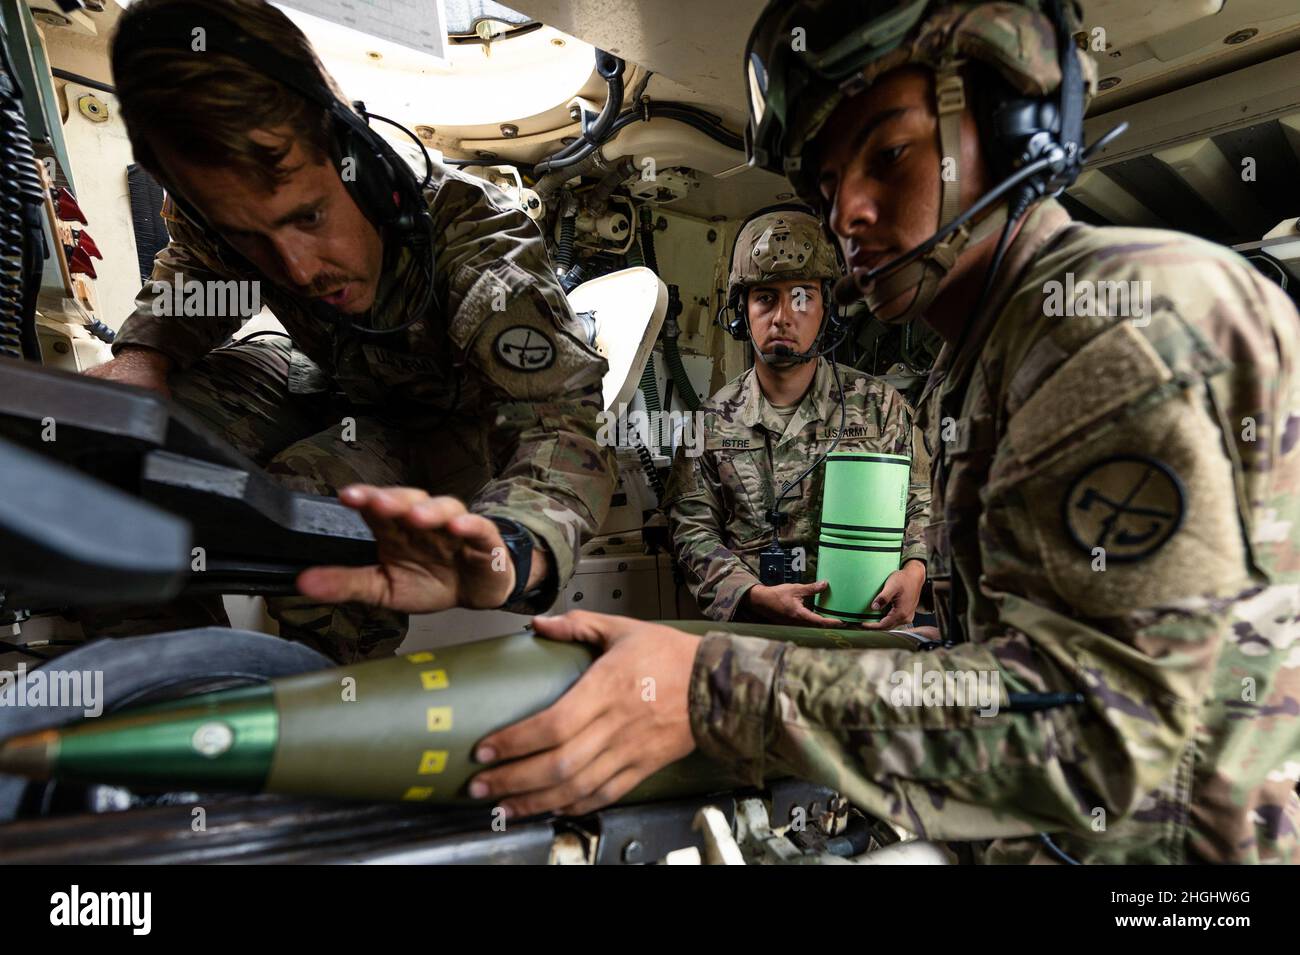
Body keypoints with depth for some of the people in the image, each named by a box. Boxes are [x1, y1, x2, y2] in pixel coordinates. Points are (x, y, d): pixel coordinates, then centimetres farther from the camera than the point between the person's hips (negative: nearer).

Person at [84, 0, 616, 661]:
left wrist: (502, 556, -67)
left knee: (304, 496, -31)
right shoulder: (232, 213, -17)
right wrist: (143, 356, -15)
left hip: (456, 417, -5)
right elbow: (191, 274, 7)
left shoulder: (474, 237, -35)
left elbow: (555, 421, -45)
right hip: (343, 389, 6)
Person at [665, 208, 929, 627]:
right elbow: (693, 529, 5)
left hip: (861, 625, 1)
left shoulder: (879, 404, 8)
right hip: (749, 624, 0)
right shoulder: (712, 420, 7)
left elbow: (918, 503, 13)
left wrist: (913, 570, -9)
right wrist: (755, 595, -12)